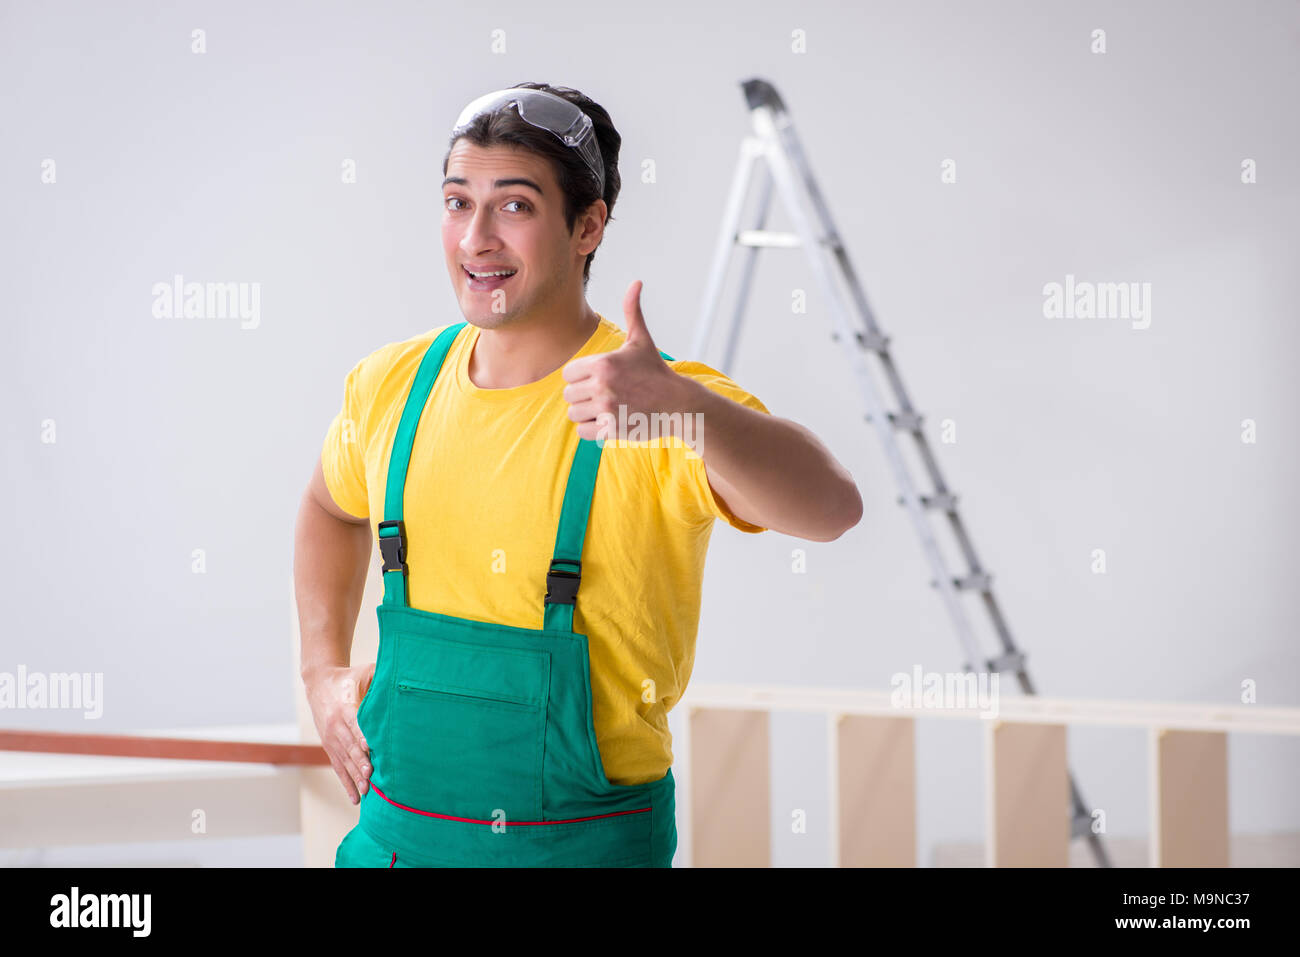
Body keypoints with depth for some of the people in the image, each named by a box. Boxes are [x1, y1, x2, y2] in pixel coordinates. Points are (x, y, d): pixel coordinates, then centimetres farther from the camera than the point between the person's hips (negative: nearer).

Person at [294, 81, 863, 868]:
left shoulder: (669, 406, -15)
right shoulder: (391, 387, 2)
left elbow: (833, 509, -34)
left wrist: (680, 405, -48)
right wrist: (323, 671, 11)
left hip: (584, 846, -4)